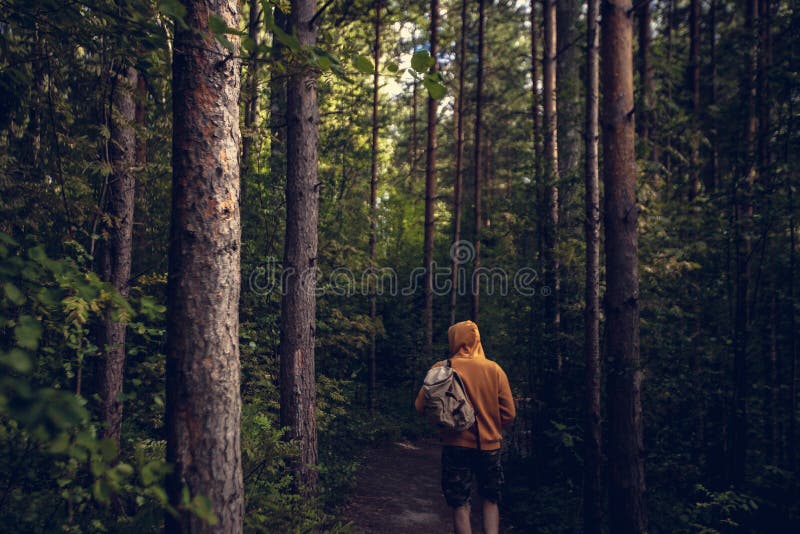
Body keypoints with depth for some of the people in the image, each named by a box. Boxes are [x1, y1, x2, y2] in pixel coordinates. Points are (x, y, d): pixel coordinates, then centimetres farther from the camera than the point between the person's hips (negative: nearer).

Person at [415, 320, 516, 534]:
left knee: (460, 505, 11)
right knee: (491, 501, 19)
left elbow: (421, 406, -10)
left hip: (456, 446, -1)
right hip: (489, 446, 2)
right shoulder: (495, 370, -5)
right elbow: (509, 413, -4)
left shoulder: (441, 369, -9)